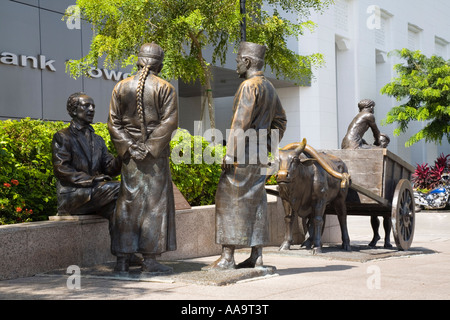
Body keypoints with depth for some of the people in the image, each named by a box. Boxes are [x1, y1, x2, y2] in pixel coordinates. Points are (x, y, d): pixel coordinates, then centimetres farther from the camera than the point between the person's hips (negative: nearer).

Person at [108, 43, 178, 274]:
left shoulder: (121, 87, 6)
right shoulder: (165, 88, -3)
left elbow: (114, 122, 1)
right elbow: (169, 122, -11)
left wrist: (128, 147, -1)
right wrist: (150, 147, -11)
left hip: (129, 153, 3)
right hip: (157, 154, -3)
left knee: (127, 203, 8)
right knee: (154, 203, 2)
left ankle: (122, 259, 9)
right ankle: (149, 259, 3)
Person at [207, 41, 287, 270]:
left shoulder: (250, 86, -13)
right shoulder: (269, 87, 17)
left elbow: (241, 122, -20)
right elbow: (280, 120, 24)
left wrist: (230, 153, -20)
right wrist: (268, 145, 22)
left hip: (243, 154, -9)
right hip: (259, 156, 10)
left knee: (230, 200, -6)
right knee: (254, 201, 10)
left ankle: (227, 257, -6)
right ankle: (256, 257, 12)